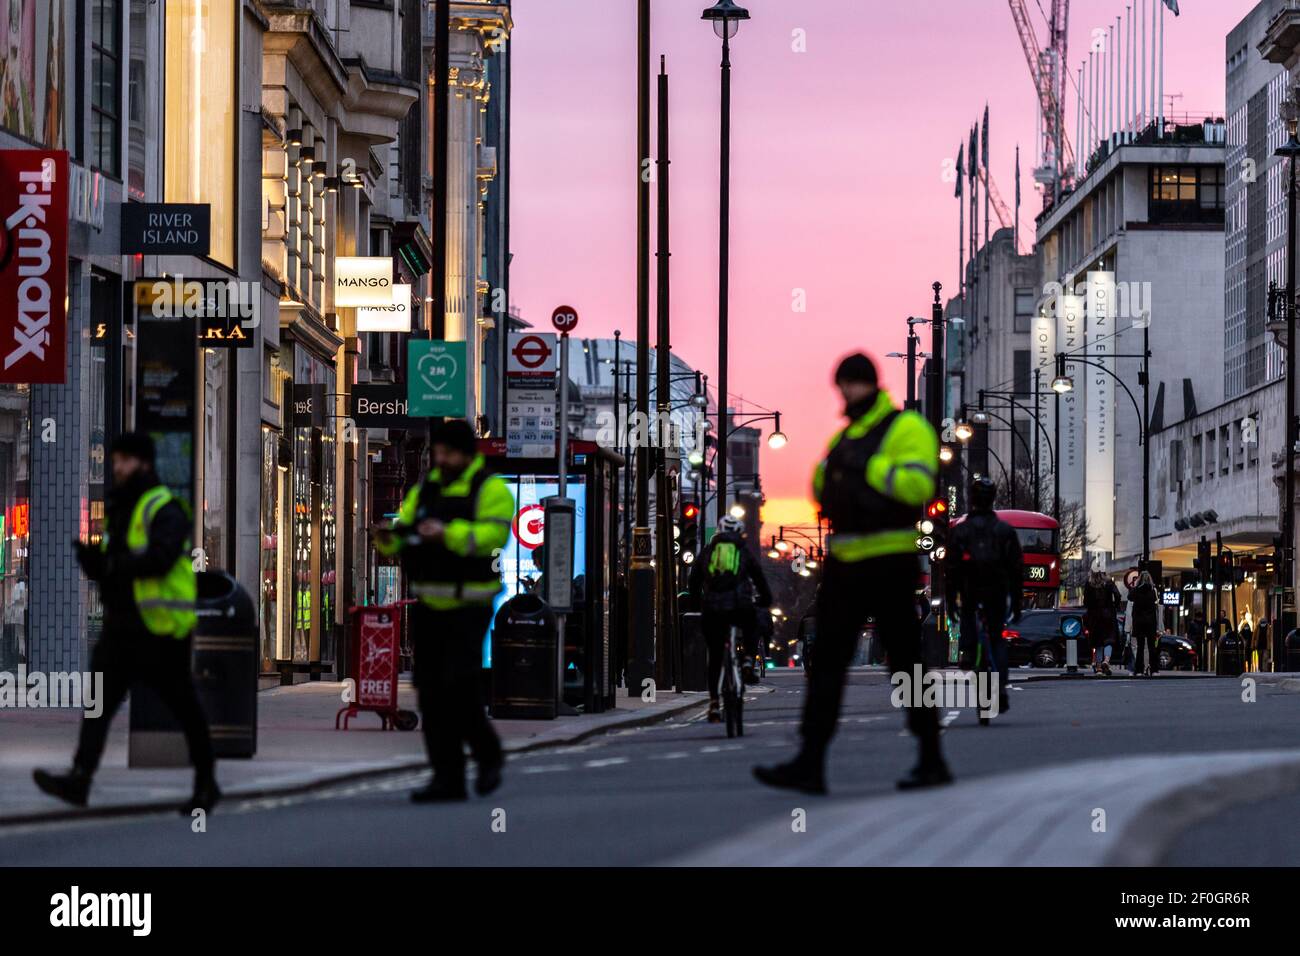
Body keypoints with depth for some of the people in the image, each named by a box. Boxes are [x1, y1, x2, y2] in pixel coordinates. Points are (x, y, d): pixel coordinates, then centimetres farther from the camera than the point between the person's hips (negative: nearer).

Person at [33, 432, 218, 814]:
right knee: (98, 700, -6)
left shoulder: (164, 510, -11)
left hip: (160, 629, -8)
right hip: (121, 626, 8)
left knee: (183, 707, 4)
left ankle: (206, 783, 18)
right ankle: (79, 779, -15)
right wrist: (89, 556, -5)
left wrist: (116, 564, -22)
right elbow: (102, 570, 16)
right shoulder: (117, 511, 15)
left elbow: (160, 559, -26)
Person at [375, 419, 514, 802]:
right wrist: (388, 536, -14)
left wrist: (448, 533, -31)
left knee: (460, 684, -15)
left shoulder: (490, 490, -3)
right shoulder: (425, 489, 15)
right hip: (428, 605, 6)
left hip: (468, 606, -6)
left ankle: (488, 755, 9)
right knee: (431, 692, 1)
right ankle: (448, 777, 6)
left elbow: (492, 535, -19)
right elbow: (401, 533, 9)